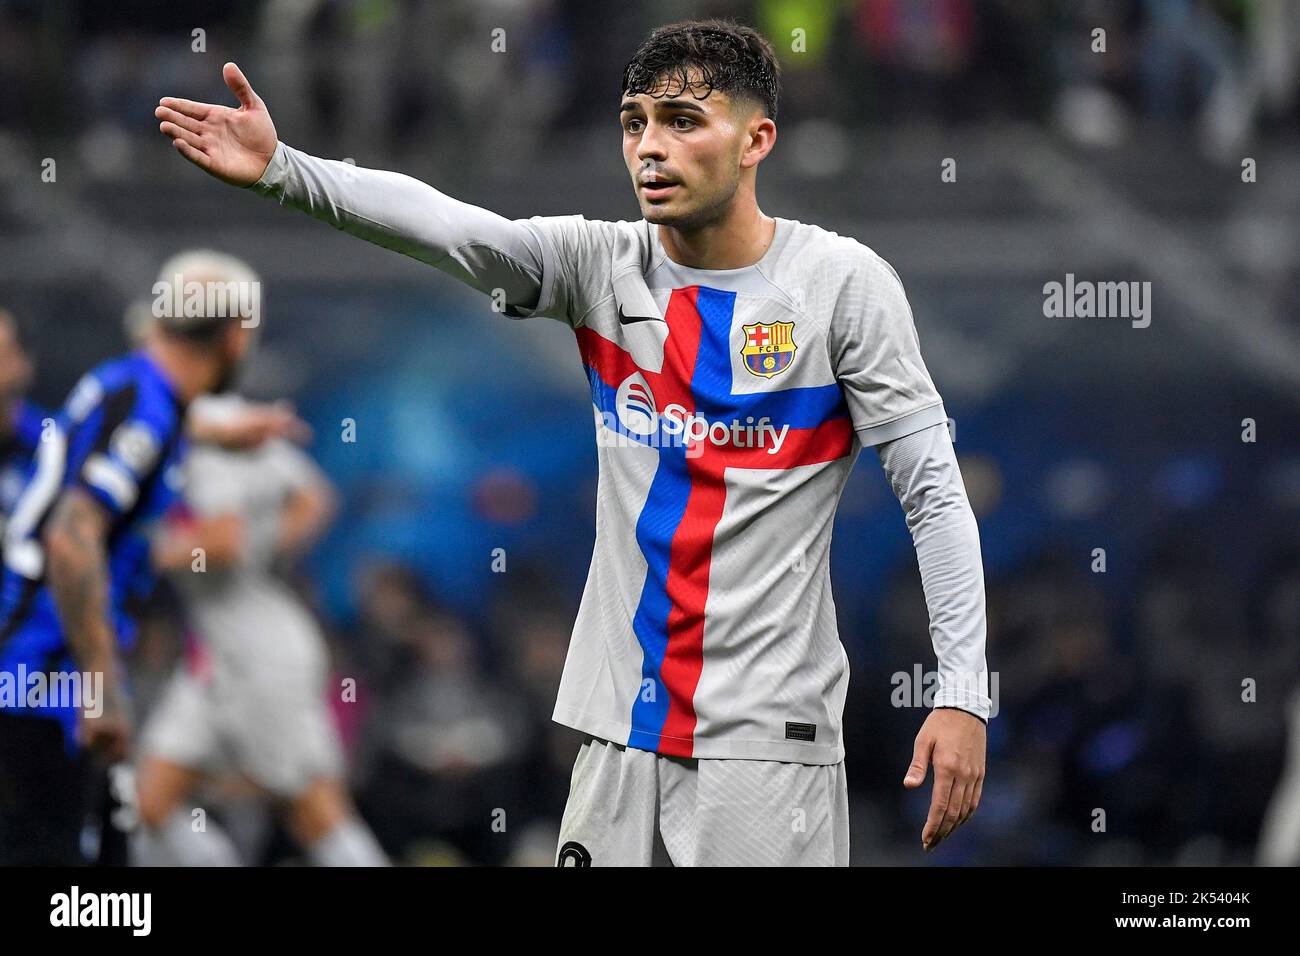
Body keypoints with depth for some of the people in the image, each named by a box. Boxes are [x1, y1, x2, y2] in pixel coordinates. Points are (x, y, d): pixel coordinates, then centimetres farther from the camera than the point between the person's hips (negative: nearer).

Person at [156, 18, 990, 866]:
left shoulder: (843, 284, -5)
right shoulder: (602, 264, 4)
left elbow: (935, 494, -6)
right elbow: (451, 229, -12)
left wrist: (964, 696, -13)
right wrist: (282, 170, -28)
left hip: (767, 733, -4)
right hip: (620, 723, 4)